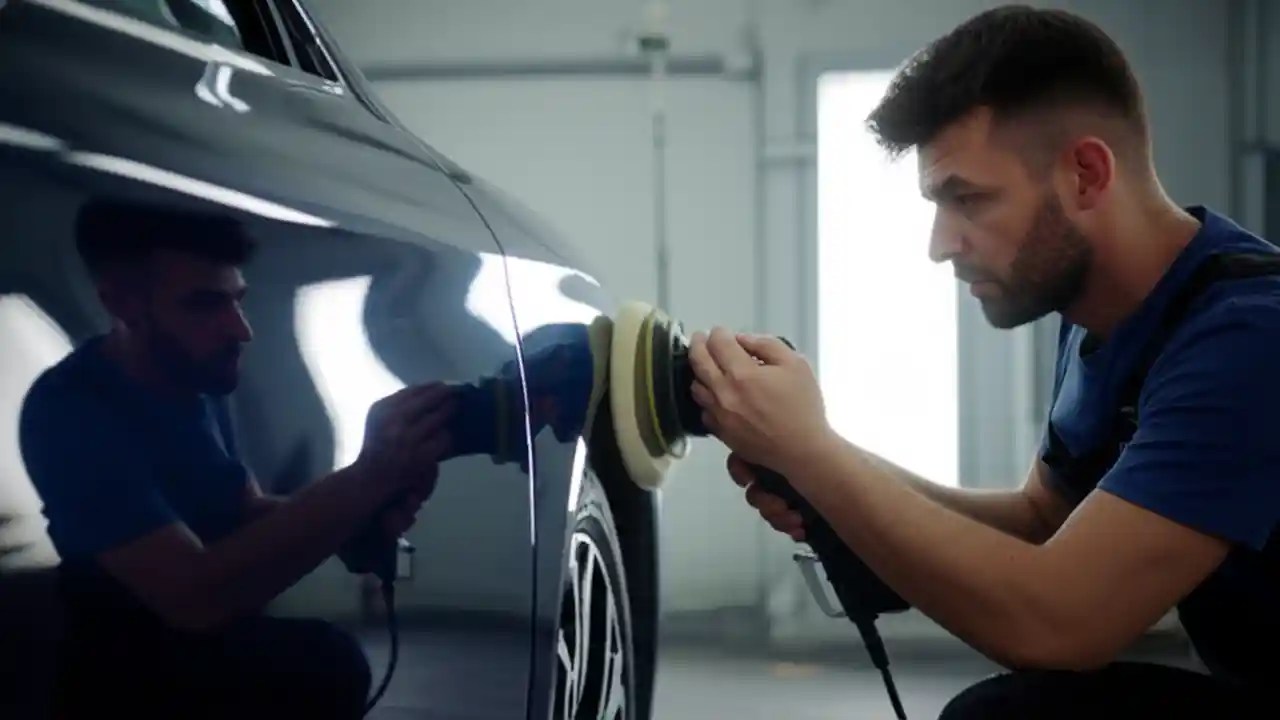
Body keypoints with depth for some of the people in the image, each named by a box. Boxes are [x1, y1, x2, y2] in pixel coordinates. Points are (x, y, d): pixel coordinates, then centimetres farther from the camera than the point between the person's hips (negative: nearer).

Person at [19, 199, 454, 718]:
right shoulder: (69, 411, -26)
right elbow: (197, 595, -35)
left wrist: (363, 511, -17)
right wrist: (366, 478, -38)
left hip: (211, 640, 8)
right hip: (130, 672, -8)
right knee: (323, 661, -23)